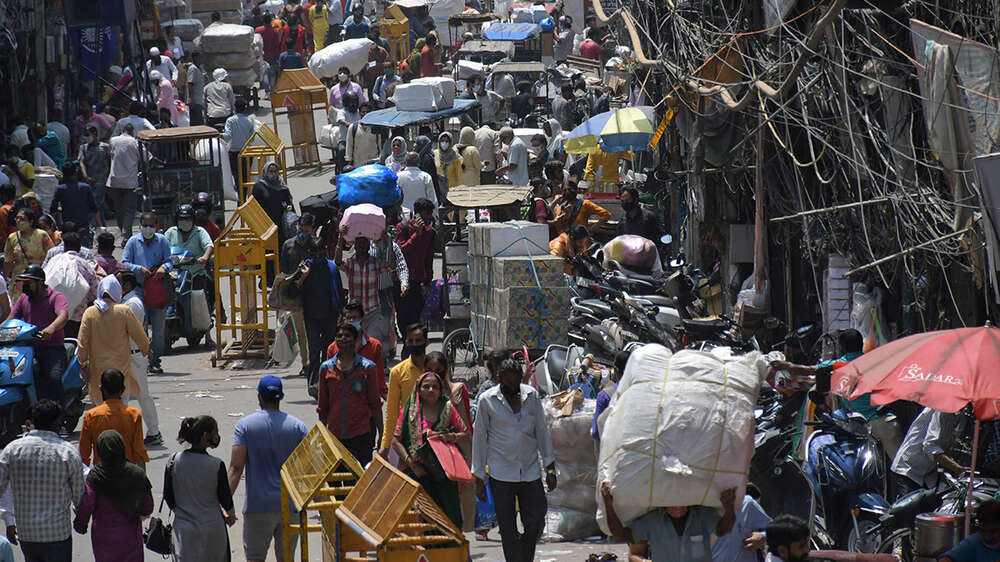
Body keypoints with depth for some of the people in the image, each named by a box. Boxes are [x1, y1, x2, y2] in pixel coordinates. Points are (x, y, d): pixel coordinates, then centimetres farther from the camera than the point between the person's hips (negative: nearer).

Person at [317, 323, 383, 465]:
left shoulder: (367, 367, 2)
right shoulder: (326, 368, 7)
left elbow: (375, 404, 5)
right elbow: (323, 407, 13)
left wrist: (382, 435, 3)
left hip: (362, 432, -2)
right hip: (335, 432, 2)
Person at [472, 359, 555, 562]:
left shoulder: (531, 396, 5)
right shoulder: (487, 400, -2)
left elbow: (542, 431, 12)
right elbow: (479, 438, 2)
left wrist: (550, 468, 9)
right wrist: (479, 478, 1)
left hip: (531, 471, 2)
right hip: (502, 475, -2)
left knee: (536, 523, -1)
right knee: (508, 530, -2)